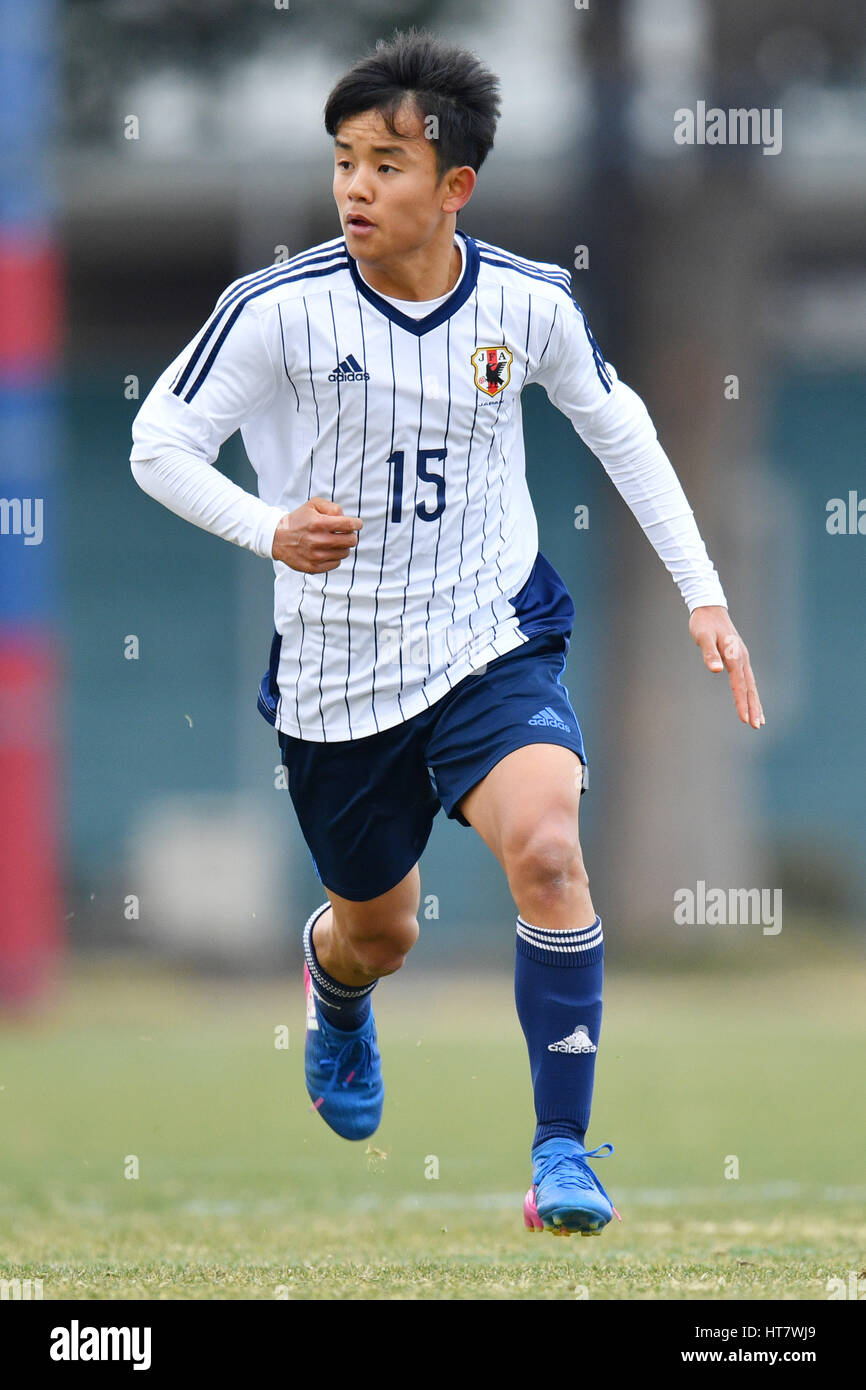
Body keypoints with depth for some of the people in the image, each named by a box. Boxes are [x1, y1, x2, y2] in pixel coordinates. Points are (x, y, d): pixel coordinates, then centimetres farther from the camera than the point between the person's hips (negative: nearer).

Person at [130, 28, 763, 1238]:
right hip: (336, 672, 0)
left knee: (547, 850, -27)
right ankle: (334, 986, 58)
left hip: (493, 645, 0)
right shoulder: (280, 310, -15)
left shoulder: (527, 302, -8)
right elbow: (159, 446, -10)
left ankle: (563, 1153, -19)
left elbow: (619, 428, 10)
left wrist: (704, 595, 8)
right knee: (380, 930, 16)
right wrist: (271, 529, -28)